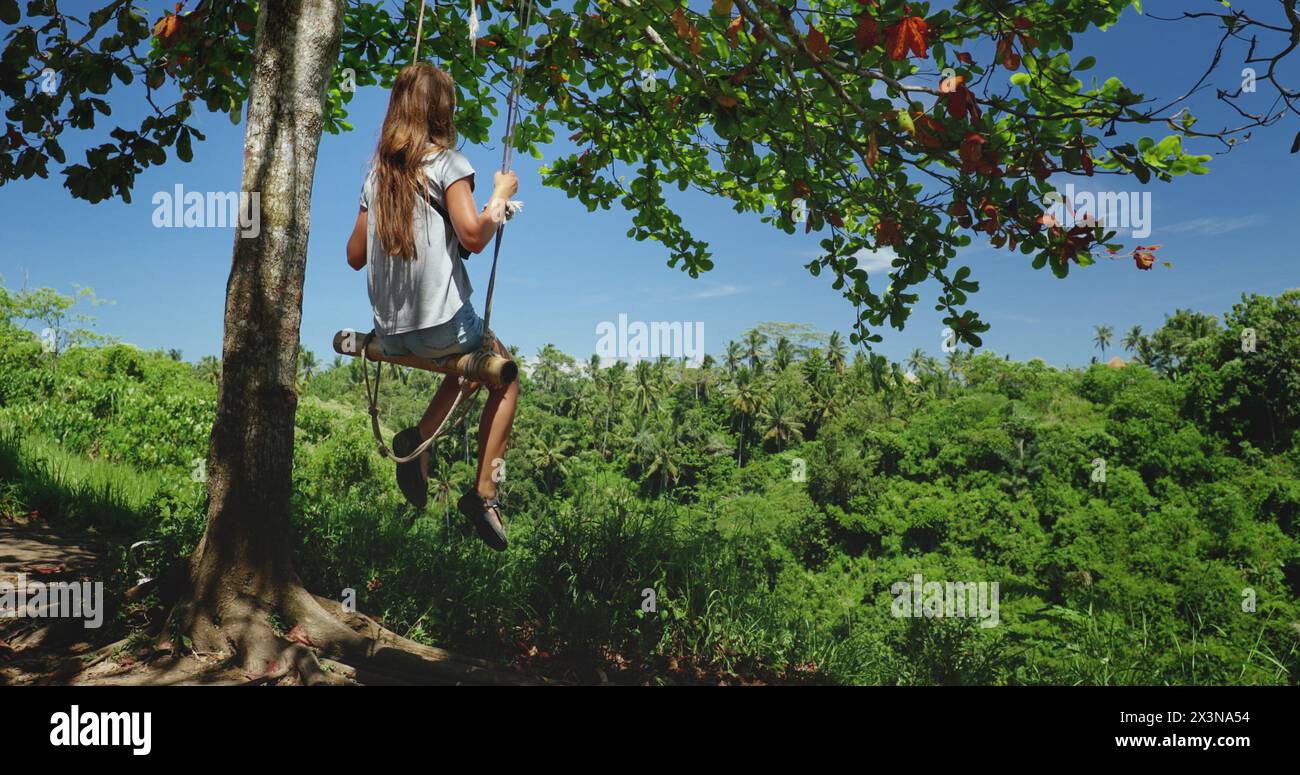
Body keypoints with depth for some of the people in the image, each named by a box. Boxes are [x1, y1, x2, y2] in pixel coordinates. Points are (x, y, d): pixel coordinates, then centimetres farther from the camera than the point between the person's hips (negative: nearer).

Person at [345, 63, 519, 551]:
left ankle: (419, 440, 8)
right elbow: (473, 236, -18)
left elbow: (355, 255, 15)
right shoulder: (446, 162, -5)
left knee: (472, 361, 31)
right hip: (441, 324, -6)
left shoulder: (377, 171, 12)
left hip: (388, 335, 6)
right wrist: (502, 194, -2)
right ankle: (484, 493, 4)